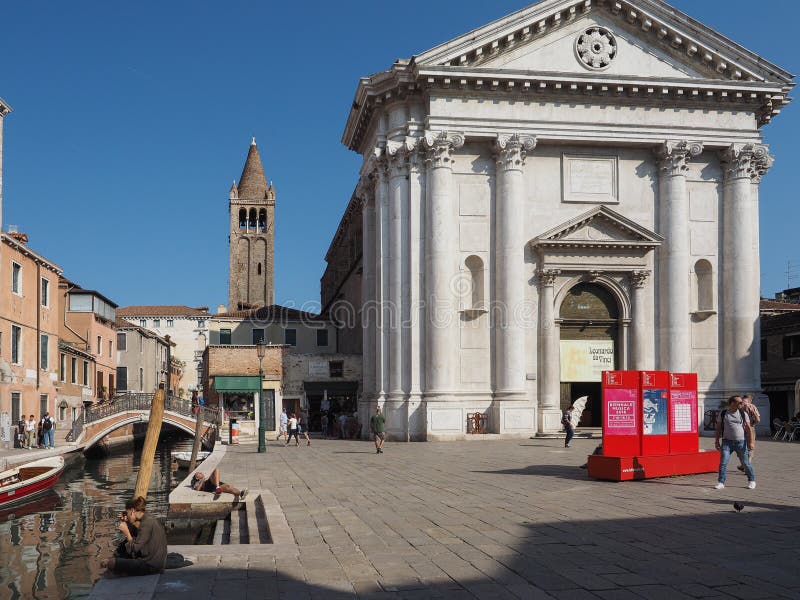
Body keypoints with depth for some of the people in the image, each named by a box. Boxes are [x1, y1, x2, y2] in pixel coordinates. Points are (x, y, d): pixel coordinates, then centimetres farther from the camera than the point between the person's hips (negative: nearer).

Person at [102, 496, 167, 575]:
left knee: (112, 563, -12)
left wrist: (126, 531, -9)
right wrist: (126, 524, 8)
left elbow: (135, 548, -17)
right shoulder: (148, 519, 11)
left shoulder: (146, 523, -18)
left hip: (150, 566, -10)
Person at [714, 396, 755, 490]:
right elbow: (718, 428, 11)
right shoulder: (723, 414, 5)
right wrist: (716, 441, 7)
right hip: (727, 442, 0)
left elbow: (748, 428, 3)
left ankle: (751, 480, 25)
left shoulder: (743, 414, 4)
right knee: (723, 462, -8)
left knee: (746, 463, 7)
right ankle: (721, 482, -2)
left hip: (741, 442, 0)